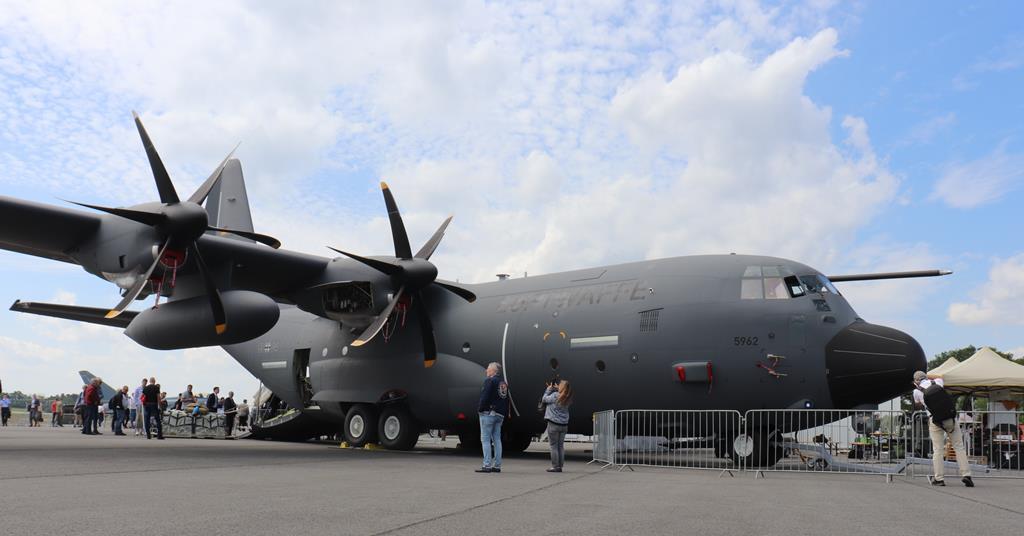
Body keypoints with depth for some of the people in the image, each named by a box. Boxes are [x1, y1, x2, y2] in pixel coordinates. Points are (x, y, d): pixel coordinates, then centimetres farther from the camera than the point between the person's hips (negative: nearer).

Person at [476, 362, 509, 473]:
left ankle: (487, 465, -9)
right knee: (497, 439, 10)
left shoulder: (490, 381, -8)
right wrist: (505, 415, 17)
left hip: (488, 413, -8)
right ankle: (497, 465, 10)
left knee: (485, 439, -5)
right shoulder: (504, 383, 17)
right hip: (500, 415, 8)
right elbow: (506, 401, 17)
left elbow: (484, 397, -17)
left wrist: (480, 410, -8)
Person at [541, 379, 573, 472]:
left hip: (554, 424, -6)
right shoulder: (567, 399, 4)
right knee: (561, 445, 11)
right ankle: (560, 466, 13)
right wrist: (555, 389, 13)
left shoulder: (555, 395, -15)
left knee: (554, 446, 0)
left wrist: (549, 389, 8)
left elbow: (544, 399, -2)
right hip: (564, 425, 6)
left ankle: (555, 466, 0)